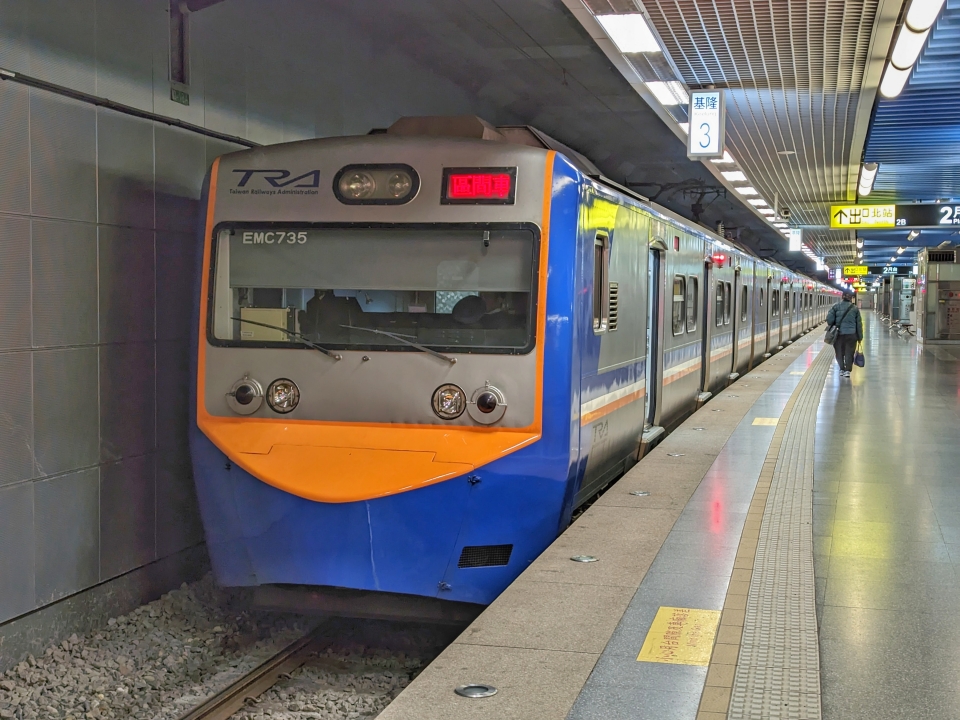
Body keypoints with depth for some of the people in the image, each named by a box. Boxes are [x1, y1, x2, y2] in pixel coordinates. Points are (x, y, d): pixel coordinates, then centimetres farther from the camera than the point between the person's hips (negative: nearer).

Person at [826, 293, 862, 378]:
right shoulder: (855, 308, 4)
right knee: (849, 353, 4)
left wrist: (831, 326, 10)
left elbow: (829, 318, -10)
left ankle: (842, 369, 16)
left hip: (838, 333, 0)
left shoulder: (836, 307, 0)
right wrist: (860, 337, 12)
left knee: (839, 352, 14)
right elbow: (859, 323, 6)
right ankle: (847, 370, -3)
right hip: (851, 334, 0)